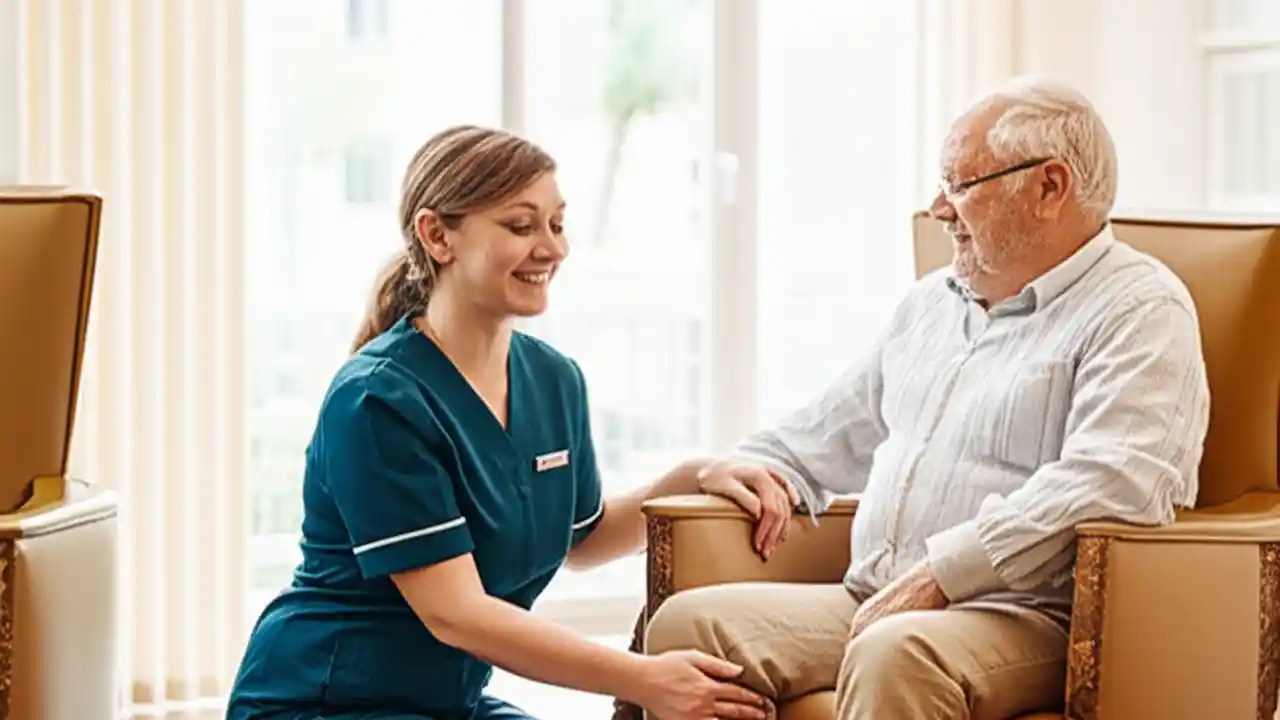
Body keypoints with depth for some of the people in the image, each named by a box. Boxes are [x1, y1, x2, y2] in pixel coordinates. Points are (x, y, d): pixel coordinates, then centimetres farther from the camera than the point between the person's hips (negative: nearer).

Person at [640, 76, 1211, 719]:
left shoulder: (1139, 309, -3)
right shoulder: (932, 301, 24)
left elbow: (1113, 480, -20)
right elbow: (819, 437, 34)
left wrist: (940, 573, -22)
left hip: (1026, 616, -7)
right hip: (871, 605, 7)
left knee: (894, 655, -39)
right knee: (687, 624, -15)